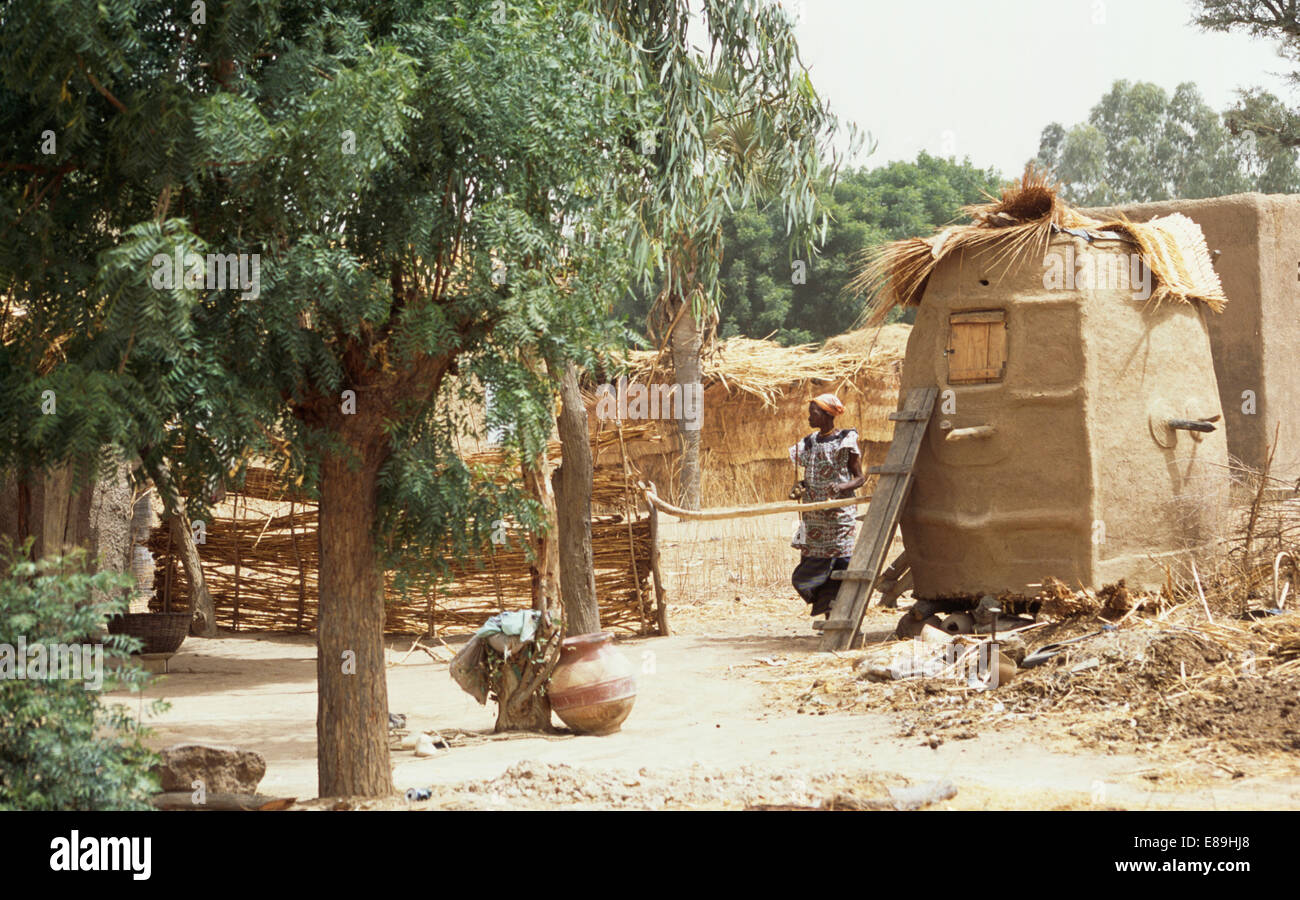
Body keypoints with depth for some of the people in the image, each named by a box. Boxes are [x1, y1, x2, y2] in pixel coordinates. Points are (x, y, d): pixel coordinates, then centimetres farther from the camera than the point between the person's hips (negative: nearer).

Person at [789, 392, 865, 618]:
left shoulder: (845, 440, -5)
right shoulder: (809, 443, 13)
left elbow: (860, 478, -4)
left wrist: (841, 487, -23)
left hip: (838, 513, -6)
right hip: (813, 514, 6)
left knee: (839, 563, -10)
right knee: (814, 567, 4)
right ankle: (828, 616, 12)